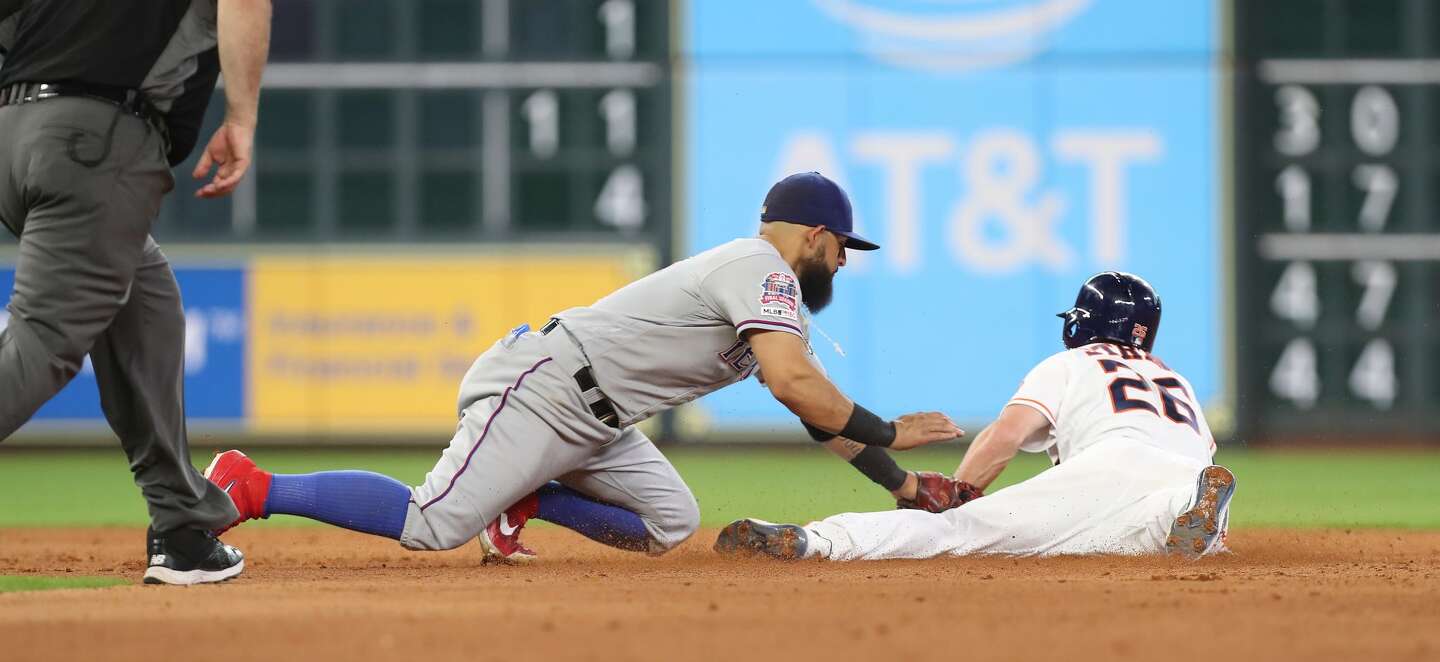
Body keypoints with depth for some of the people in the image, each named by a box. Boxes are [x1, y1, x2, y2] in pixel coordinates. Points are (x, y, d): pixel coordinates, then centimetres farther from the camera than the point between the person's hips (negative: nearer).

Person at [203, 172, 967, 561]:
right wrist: (888, 434, -16)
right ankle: (252, 489, -14)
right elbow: (795, 385, -25)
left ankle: (520, 499, 6)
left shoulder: (778, 298, 20)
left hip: (590, 423, 10)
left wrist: (904, 486, 19)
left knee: (668, 521, 3)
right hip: (542, 391, -10)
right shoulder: (761, 270, -12)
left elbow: (814, 406, 24)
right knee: (431, 526, -22)